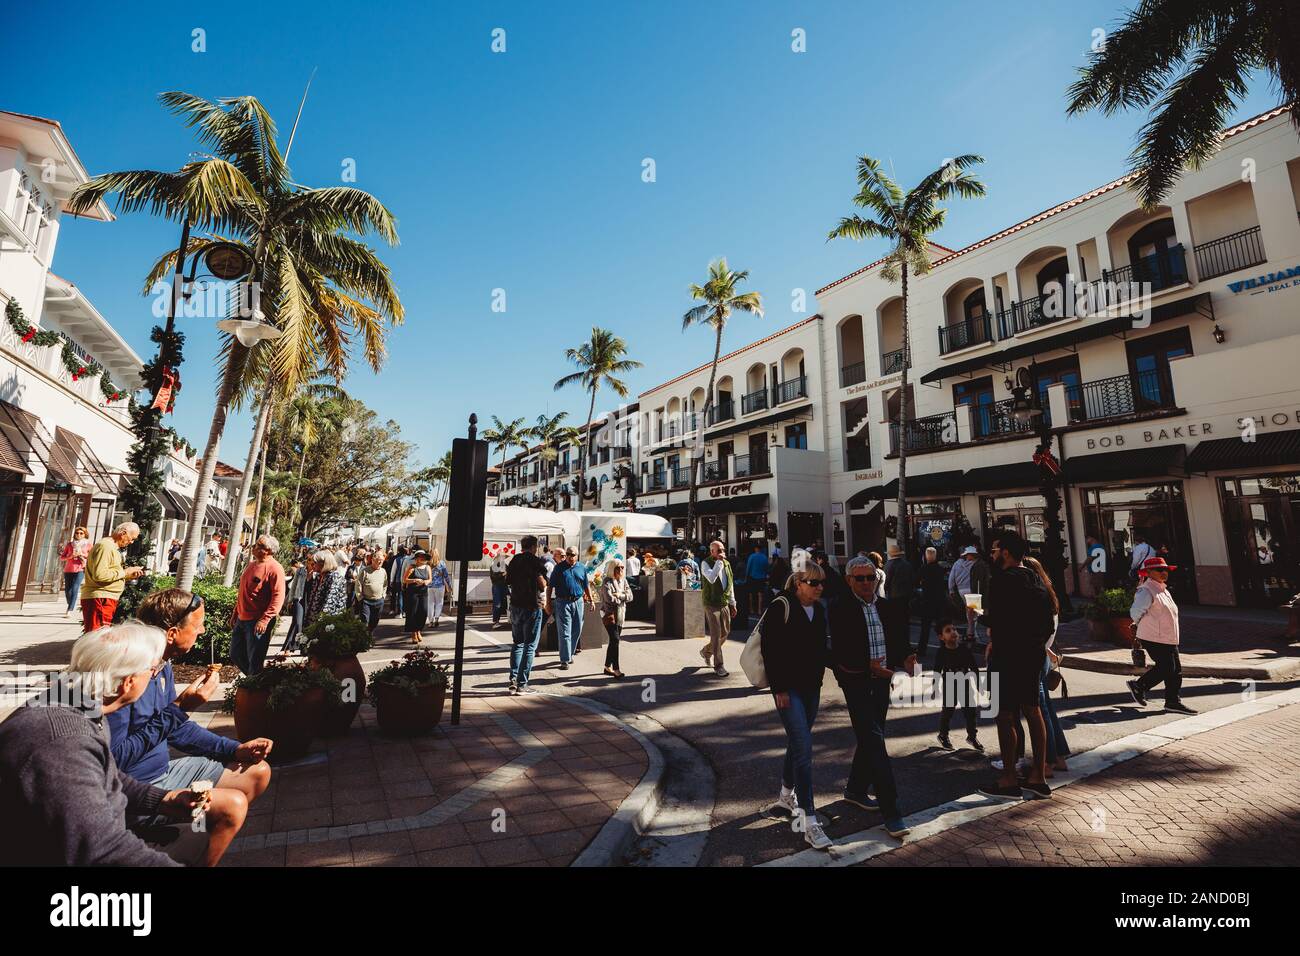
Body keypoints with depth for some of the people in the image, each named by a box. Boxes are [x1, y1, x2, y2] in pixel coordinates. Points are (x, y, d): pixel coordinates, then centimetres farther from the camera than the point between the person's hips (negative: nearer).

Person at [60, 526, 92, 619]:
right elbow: (61, 557, 9)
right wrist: (70, 556, -9)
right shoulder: (69, 544, 9)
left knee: (74, 589, -16)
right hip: (68, 570, 3)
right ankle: (73, 608, 28)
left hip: (80, 570, -3)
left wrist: (82, 555, -8)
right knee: (67, 591, 6)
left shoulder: (88, 545, 6)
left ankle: (69, 611, -17)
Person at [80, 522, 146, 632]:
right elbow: (99, 575, -23)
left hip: (107, 599, 10)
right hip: (99, 598, -10)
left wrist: (130, 576, 10)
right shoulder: (105, 546, -12)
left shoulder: (113, 547, 20)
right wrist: (124, 572, -13)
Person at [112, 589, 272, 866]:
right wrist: (177, 708, -28)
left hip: (163, 771, 9)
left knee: (258, 773, 10)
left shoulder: (163, 667, 2)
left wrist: (236, 749, 3)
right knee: (233, 804, -23)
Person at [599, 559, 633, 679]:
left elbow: (630, 596, 2)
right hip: (609, 614, -7)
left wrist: (619, 595, -16)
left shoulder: (624, 581, 11)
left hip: (620, 614, 7)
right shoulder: (607, 582, -11)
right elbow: (609, 599, -22)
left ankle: (608, 667, 23)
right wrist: (623, 598, -6)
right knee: (615, 640, -13)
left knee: (613, 641, 12)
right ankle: (616, 669, -11)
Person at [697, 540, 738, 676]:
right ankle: (718, 666, 3)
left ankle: (706, 651, 35)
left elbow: (731, 585, 16)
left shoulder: (727, 564, 10)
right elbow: (711, 578, -27)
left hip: (724, 603, 6)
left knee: (725, 632, 13)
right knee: (716, 634, -6)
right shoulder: (705, 563, -8)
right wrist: (718, 562, -22)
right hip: (711, 603, -6)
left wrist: (732, 603, 15)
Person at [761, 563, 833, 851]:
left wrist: (818, 680, 15)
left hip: (811, 687, 7)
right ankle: (809, 821, -5)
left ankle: (787, 795, 38)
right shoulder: (781, 607, -15)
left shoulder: (819, 610, 7)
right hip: (788, 687, -7)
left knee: (798, 742, 18)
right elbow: (770, 650, -17)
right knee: (803, 747, -11)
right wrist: (779, 688, -17)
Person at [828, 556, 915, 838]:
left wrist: (905, 659, -13)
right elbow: (840, 651, -16)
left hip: (882, 681, 6)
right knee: (874, 741, -9)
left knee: (870, 739, 19)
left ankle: (856, 790, 38)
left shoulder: (889, 606, 5)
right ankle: (891, 811, 0)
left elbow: (900, 640, 8)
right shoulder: (840, 609, -12)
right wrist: (869, 665, -29)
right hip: (856, 682, -6)